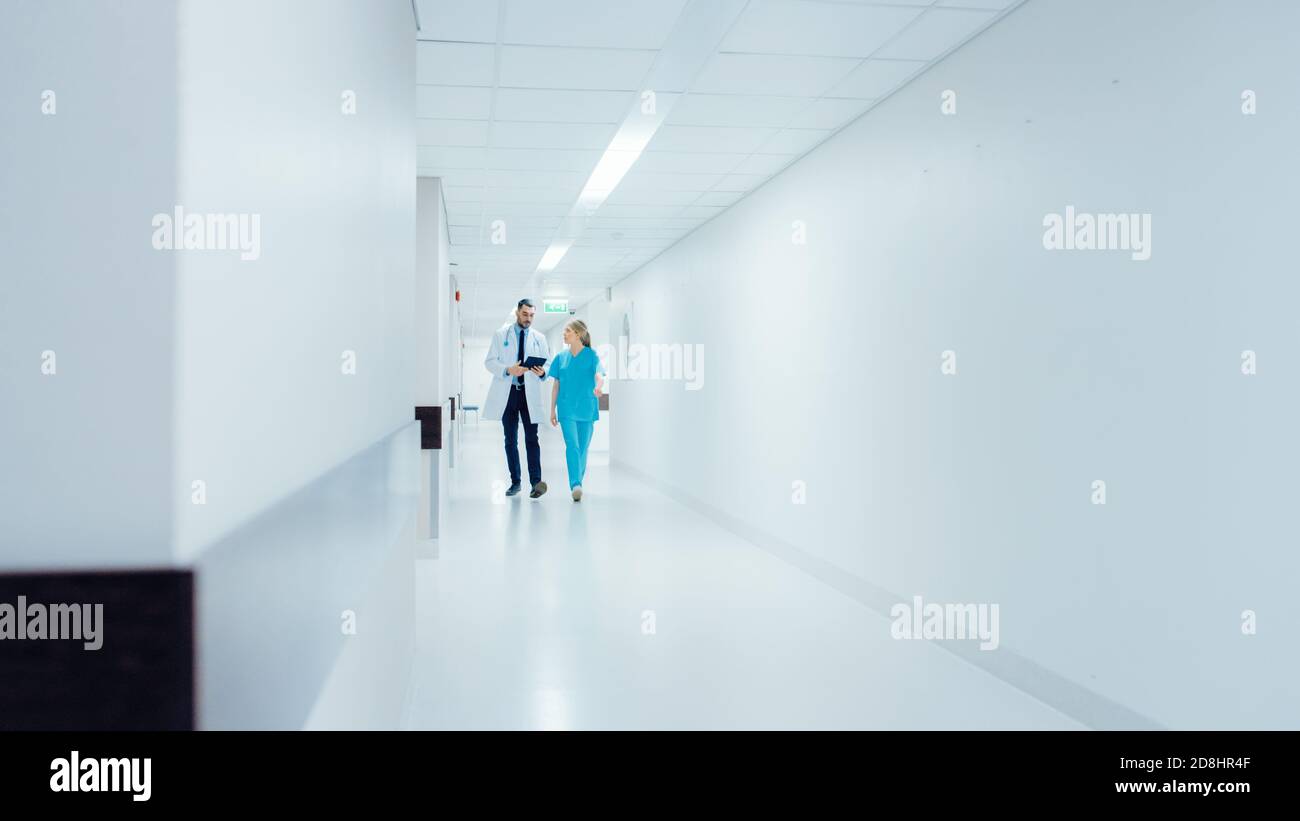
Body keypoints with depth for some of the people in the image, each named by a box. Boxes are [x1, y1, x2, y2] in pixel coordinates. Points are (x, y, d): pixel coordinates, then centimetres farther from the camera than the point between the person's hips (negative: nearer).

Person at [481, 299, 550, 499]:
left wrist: (542, 372, -17)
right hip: (507, 392, 1)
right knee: (510, 440, 7)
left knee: (531, 438, -10)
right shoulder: (500, 334, 6)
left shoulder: (539, 338, 9)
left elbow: (547, 365, 8)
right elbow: (489, 361, 1)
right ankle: (515, 482, 15)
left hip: (530, 393, 0)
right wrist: (508, 370, -17)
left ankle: (536, 481, -15)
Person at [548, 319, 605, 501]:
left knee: (582, 448, 8)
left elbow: (598, 374, -19)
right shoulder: (561, 357, 8)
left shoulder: (591, 355, -1)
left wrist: (598, 387, -42)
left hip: (586, 408, -1)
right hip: (567, 409, 1)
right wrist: (552, 410, 10)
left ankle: (578, 482, 24)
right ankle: (575, 485, -21)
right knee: (572, 446, -13)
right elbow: (556, 385, 12)